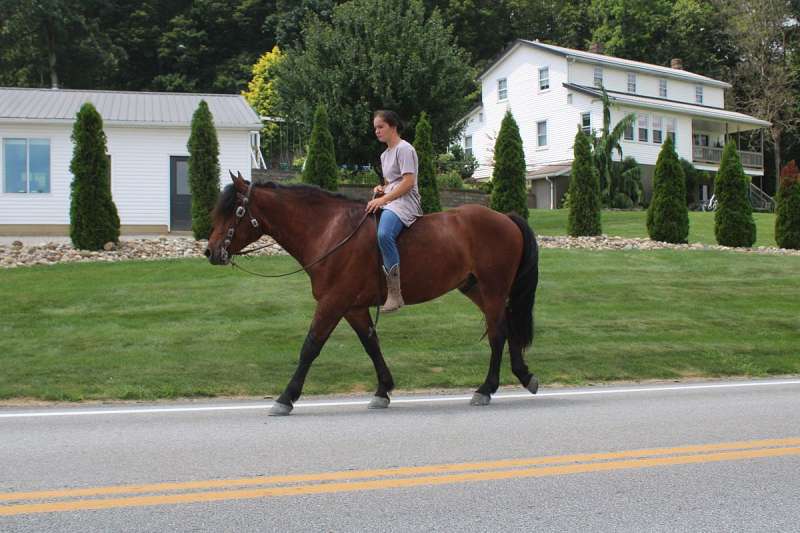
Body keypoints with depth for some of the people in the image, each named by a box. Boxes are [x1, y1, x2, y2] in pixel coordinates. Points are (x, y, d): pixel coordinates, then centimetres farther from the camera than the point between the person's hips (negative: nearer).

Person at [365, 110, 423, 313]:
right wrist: (381, 189, 9)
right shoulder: (385, 155, 22)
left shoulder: (404, 149, -6)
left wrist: (383, 199, -20)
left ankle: (395, 293, -39)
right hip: (388, 201, 10)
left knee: (384, 234, -37)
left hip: (405, 201, -10)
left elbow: (408, 182, -15)